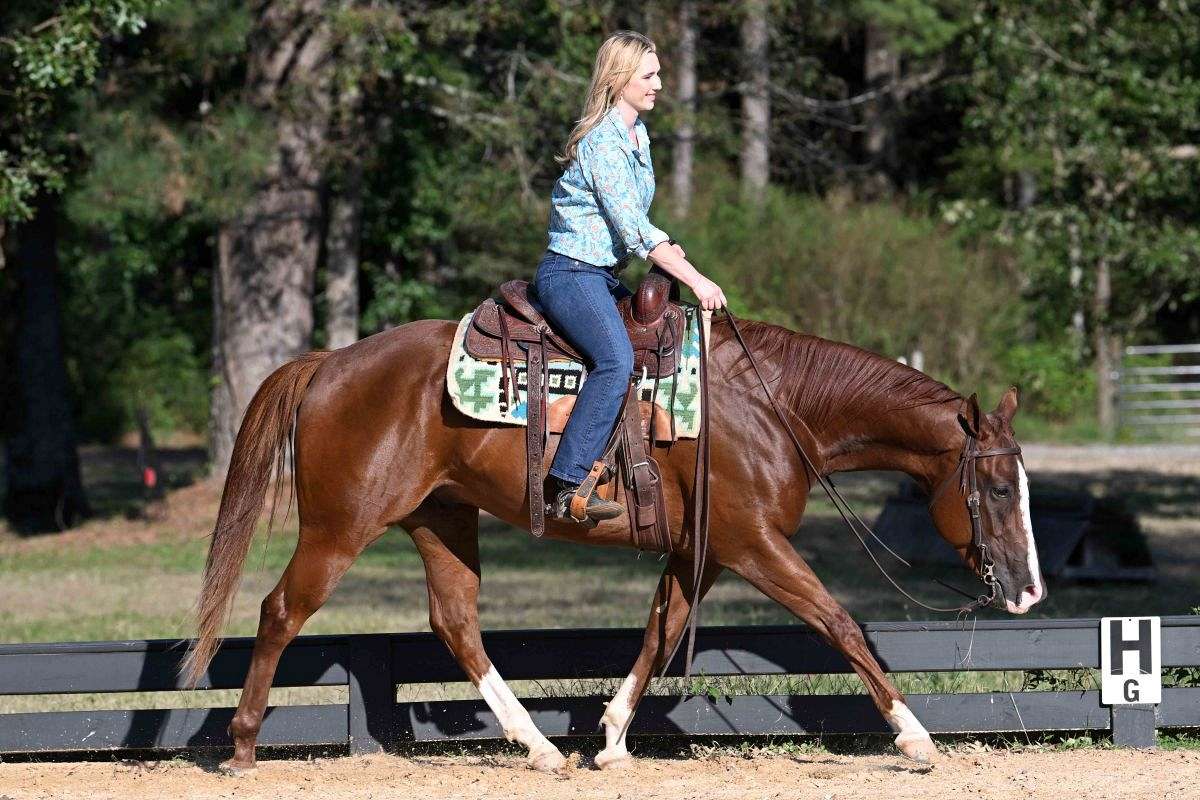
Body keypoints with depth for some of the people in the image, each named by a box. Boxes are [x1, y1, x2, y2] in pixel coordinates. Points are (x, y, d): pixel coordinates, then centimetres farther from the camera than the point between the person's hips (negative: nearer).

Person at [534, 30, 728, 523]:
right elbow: (633, 229, -22)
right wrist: (696, 281, -20)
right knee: (616, 361, -31)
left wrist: (667, 251, 3)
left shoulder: (636, 133, 13)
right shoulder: (602, 143, -17)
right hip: (571, 274, -11)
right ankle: (566, 487, -35)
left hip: (605, 277, 11)